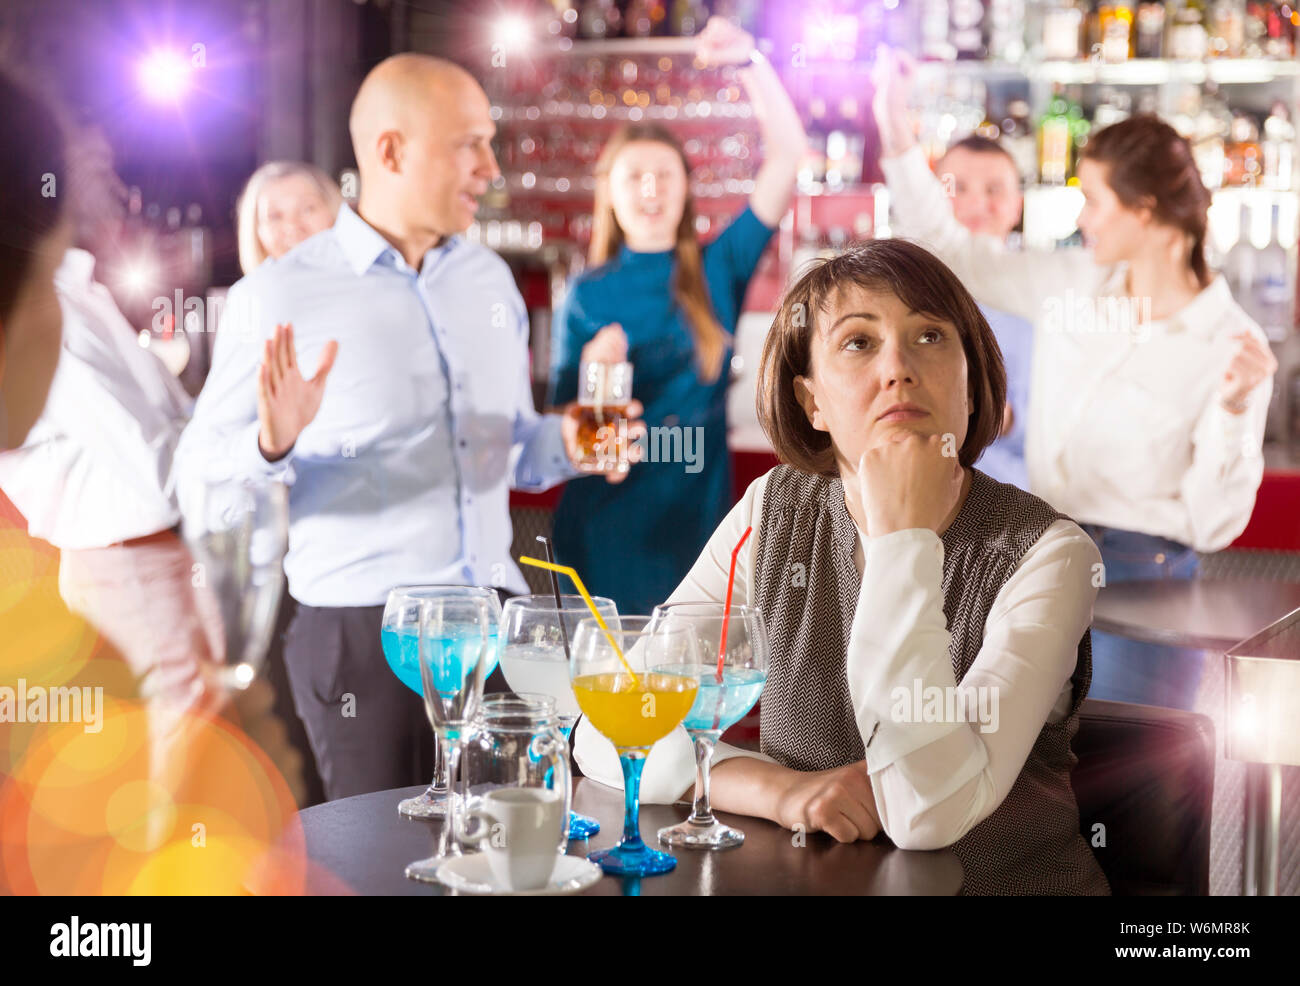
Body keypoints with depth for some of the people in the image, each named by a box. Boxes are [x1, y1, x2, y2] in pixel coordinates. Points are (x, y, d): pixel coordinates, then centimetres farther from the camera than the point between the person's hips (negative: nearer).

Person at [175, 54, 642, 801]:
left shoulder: (490, 279, 12)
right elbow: (201, 474, -4)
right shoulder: (278, 298, -4)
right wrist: (273, 445, -24)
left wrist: (566, 442, 1)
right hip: (362, 631, -5)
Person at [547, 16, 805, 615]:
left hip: (696, 521, 1)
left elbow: (787, 158, -5)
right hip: (604, 532, -1)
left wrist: (750, 64, -15)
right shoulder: (588, 295, 1)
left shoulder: (718, 272, 3)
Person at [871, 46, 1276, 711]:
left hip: (1140, 587, -5)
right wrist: (896, 135, 7)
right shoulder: (1071, 284, 2)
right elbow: (948, 253, 12)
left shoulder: (1230, 347, -12)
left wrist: (1233, 409, -27)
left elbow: (1213, 524, -13)